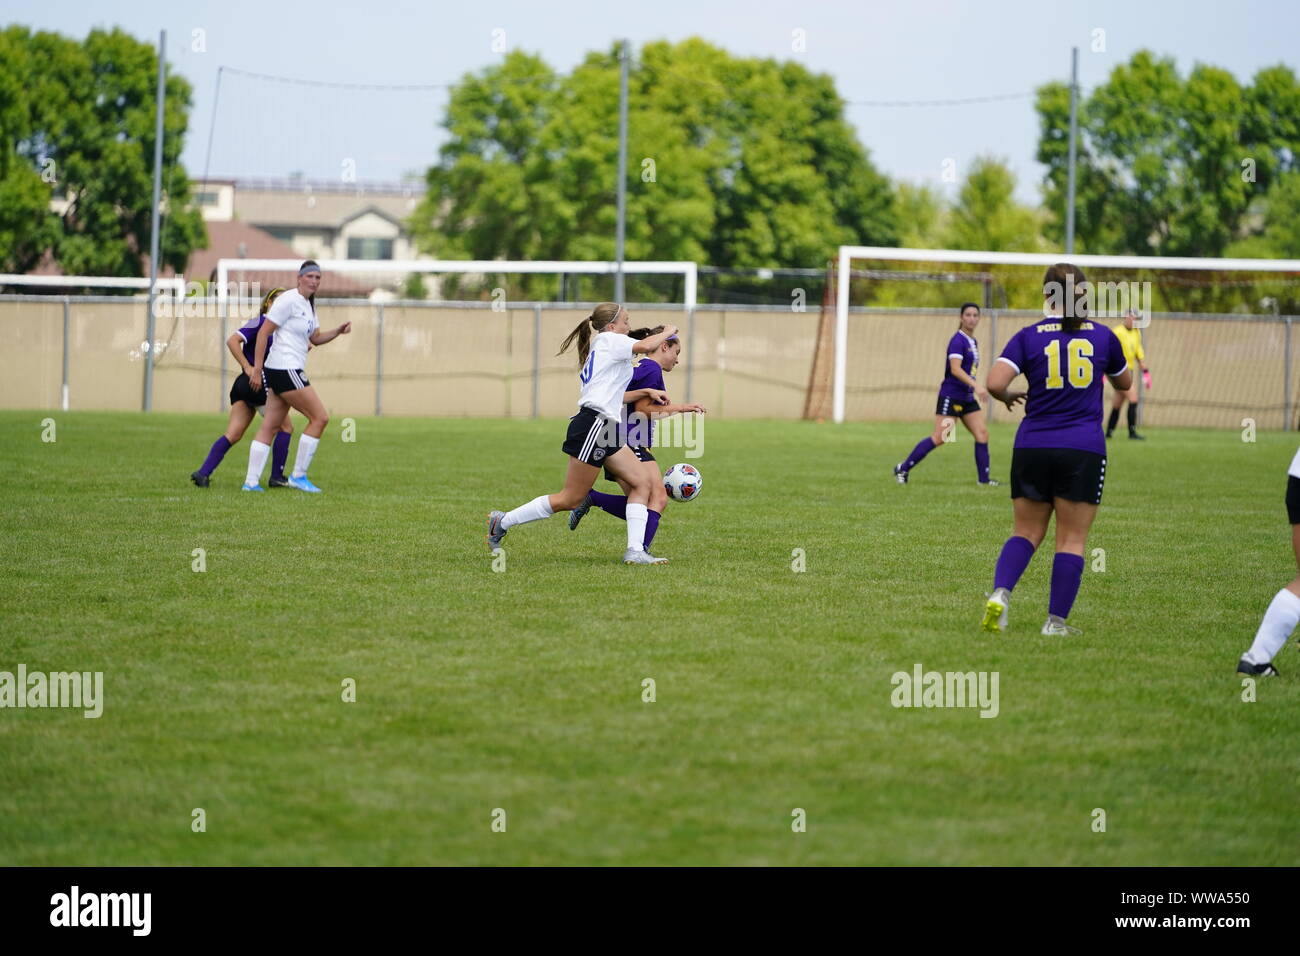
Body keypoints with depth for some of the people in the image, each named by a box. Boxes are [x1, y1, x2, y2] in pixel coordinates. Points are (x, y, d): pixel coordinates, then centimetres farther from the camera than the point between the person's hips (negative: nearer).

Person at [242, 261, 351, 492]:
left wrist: (338, 331, 5)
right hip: (285, 369, -10)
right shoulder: (289, 300, -12)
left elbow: (315, 338, 23)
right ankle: (298, 476, -2)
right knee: (320, 417, -7)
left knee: (270, 426, 7)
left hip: (291, 371, 10)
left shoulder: (308, 304, 16)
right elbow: (263, 333, -14)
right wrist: (256, 370, -16)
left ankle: (251, 481, 6)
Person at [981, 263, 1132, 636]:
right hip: (1083, 451, -1)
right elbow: (1124, 382, 20)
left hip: (1032, 448, 1)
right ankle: (1056, 622, 3)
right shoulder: (1103, 336, 3)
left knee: (1026, 532, 12)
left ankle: (1000, 593, -10)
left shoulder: (1028, 337, -1)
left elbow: (995, 383, -13)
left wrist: (1009, 397, 8)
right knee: (1072, 539, 5)